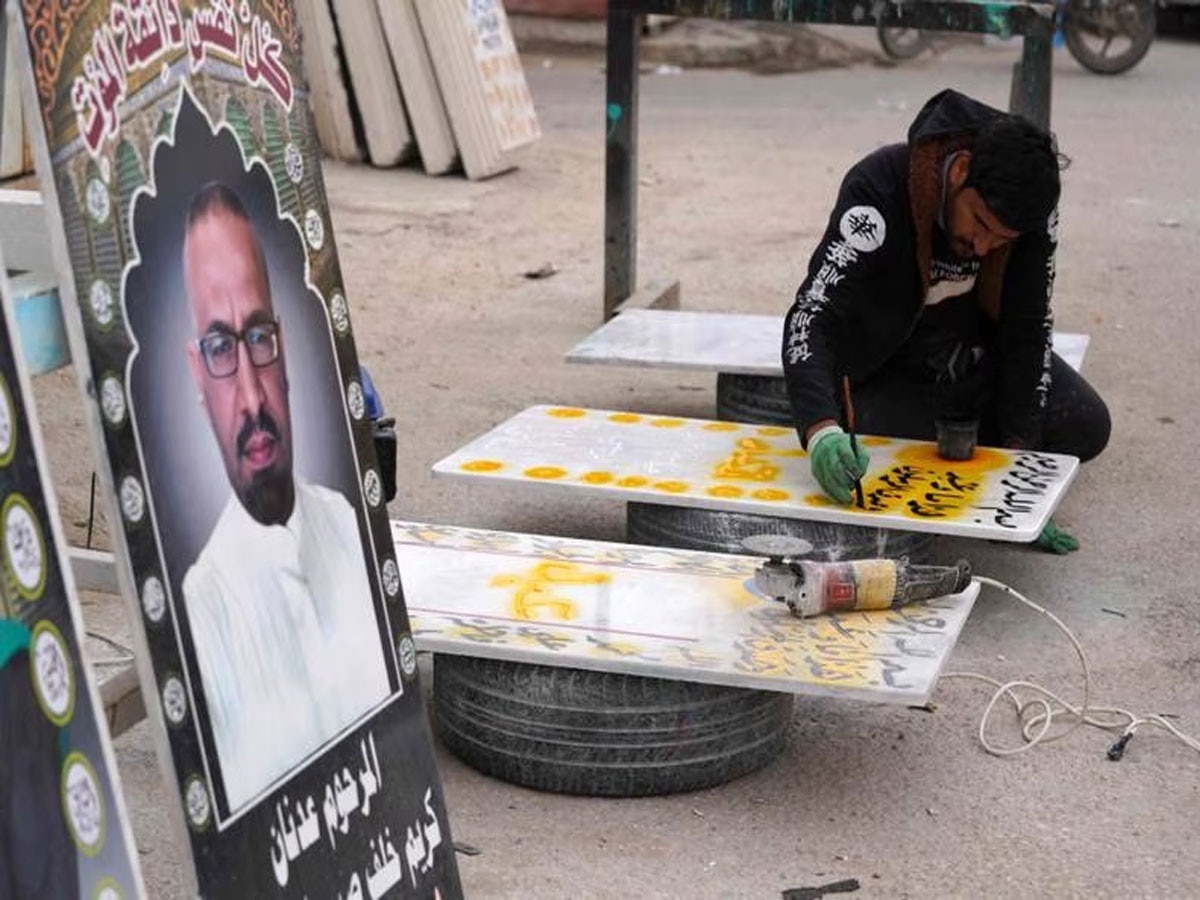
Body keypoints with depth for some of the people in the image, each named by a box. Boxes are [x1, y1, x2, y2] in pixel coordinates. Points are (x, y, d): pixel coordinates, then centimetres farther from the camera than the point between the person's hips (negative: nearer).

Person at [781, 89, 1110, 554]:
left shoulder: (1032, 205, -21)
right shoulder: (879, 189, -34)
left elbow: (1029, 329, -15)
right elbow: (811, 318, -42)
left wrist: (1018, 447, -23)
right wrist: (822, 429, -58)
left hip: (981, 357, 4)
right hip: (888, 371, -4)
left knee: (1086, 427, -10)